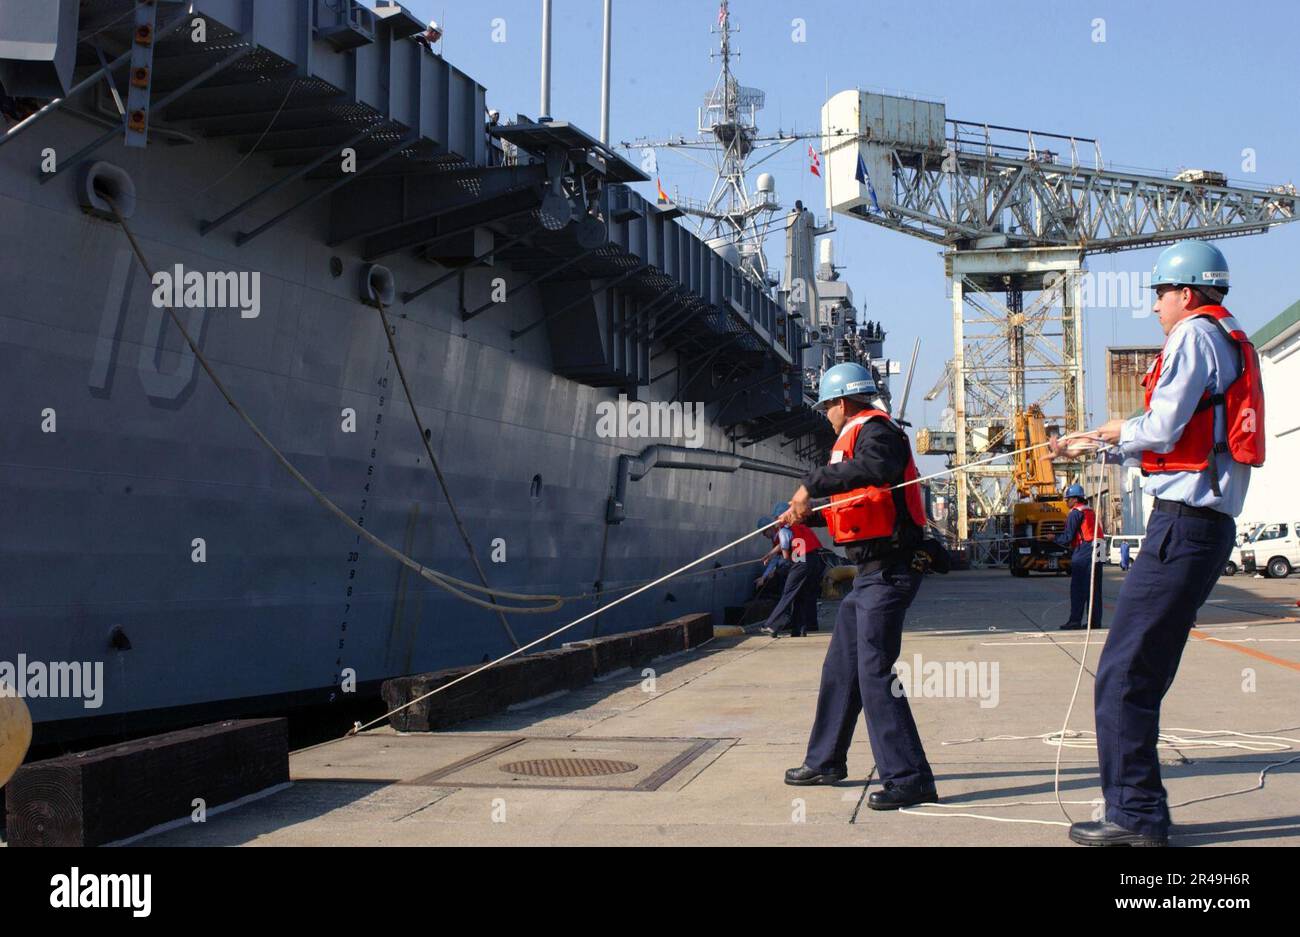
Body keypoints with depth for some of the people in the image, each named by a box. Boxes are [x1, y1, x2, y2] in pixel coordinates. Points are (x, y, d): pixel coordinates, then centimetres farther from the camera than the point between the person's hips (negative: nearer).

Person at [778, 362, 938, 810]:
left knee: (874, 671, -13)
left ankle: (909, 779, -11)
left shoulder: (874, 430, -12)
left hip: (888, 570, -11)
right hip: (872, 572, 11)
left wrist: (812, 483, -33)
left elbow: (876, 469, -36)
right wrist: (806, 517, 37)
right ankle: (825, 761, 30)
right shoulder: (860, 436, 19)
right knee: (840, 667, 17)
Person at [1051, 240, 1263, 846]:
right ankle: (1137, 813, 17)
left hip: (1183, 523, -10)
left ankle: (1136, 817, -5)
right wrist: (1103, 449, 32)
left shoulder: (1195, 335, -8)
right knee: (1140, 674, 12)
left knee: (1122, 674, -8)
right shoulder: (1231, 344, 23)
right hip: (1209, 523, 10)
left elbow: (1161, 429, -15)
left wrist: (1122, 430, 6)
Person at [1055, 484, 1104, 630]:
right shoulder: (1091, 512, 19)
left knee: (1077, 588, -5)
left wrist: (1054, 538, 7)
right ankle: (1095, 621, 8)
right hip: (1097, 552, 8)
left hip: (1083, 552, -8)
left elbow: (1068, 537, -11)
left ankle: (1075, 621, -8)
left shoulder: (1076, 513, -6)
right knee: (1094, 588, 8)